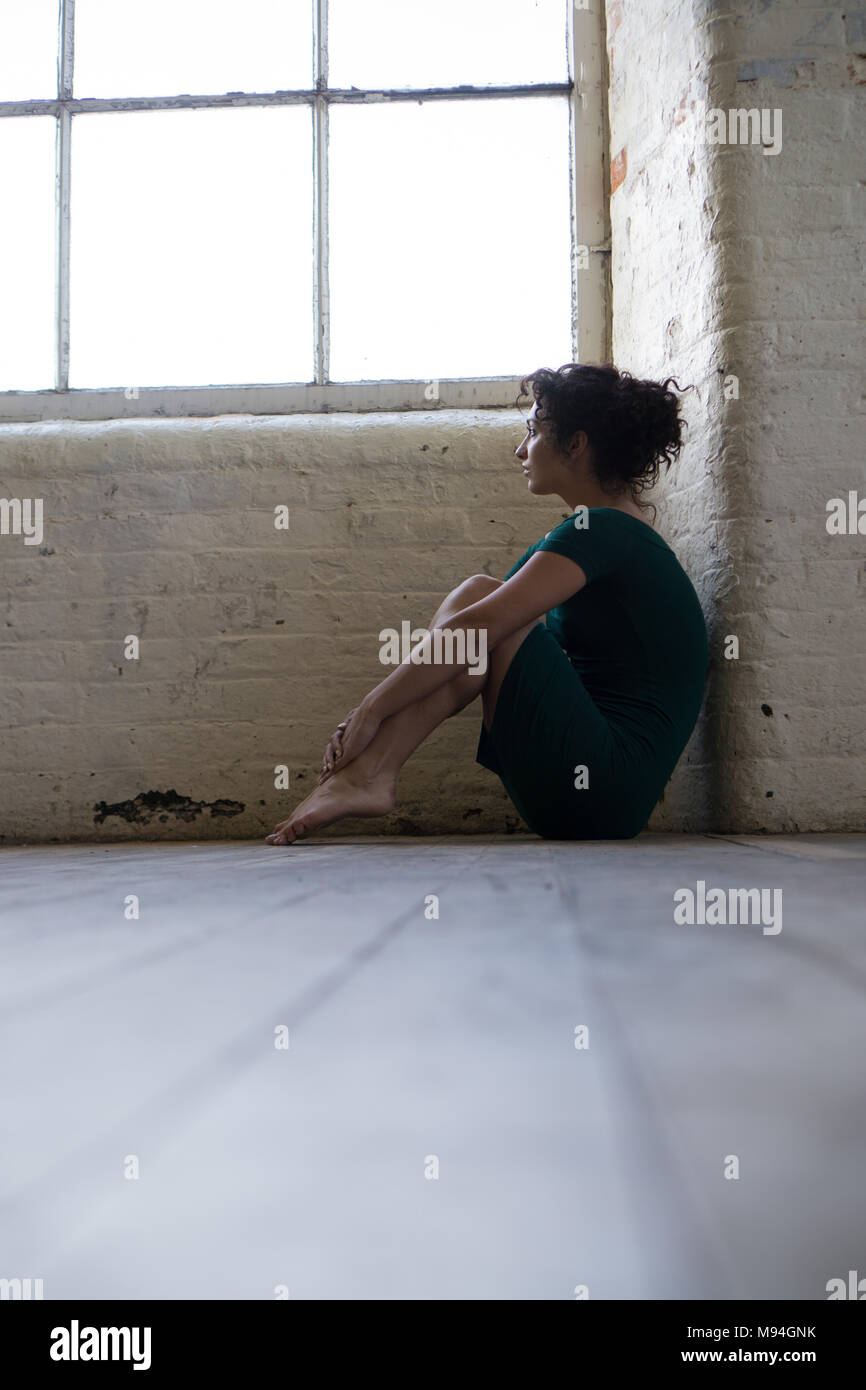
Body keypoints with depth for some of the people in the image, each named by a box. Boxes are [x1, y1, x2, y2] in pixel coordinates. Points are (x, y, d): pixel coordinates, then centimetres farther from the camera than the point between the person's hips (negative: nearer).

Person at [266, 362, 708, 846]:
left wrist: (372, 709, -15)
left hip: (597, 796, -9)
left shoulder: (601, 531, -10)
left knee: (479, 595, -10)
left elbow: (474, 628, -20)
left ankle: (365, 775, -18)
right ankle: (370, 772, -9)